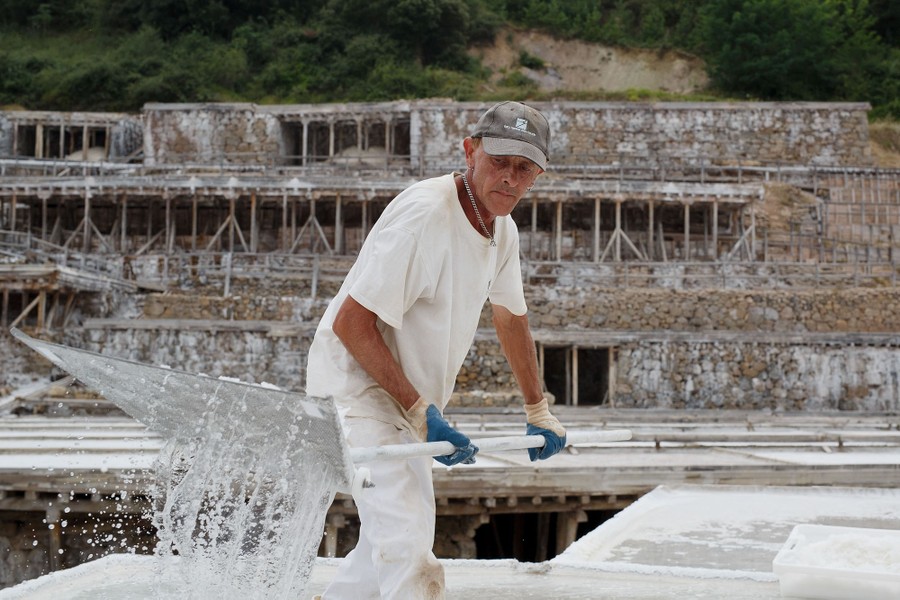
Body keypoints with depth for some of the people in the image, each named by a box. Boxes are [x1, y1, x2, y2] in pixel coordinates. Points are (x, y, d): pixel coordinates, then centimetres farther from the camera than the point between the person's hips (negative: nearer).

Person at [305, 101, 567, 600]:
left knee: (398, 545, 19)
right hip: (355, 386, -9)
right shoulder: (424, 213, -23)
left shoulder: (503, 230, 5)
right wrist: (420, 412, -24)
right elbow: (351, 323, -25)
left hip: (410, 404, 9)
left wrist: (538, 410, 29)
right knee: (406, 547, -20)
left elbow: (509, 316, 23)